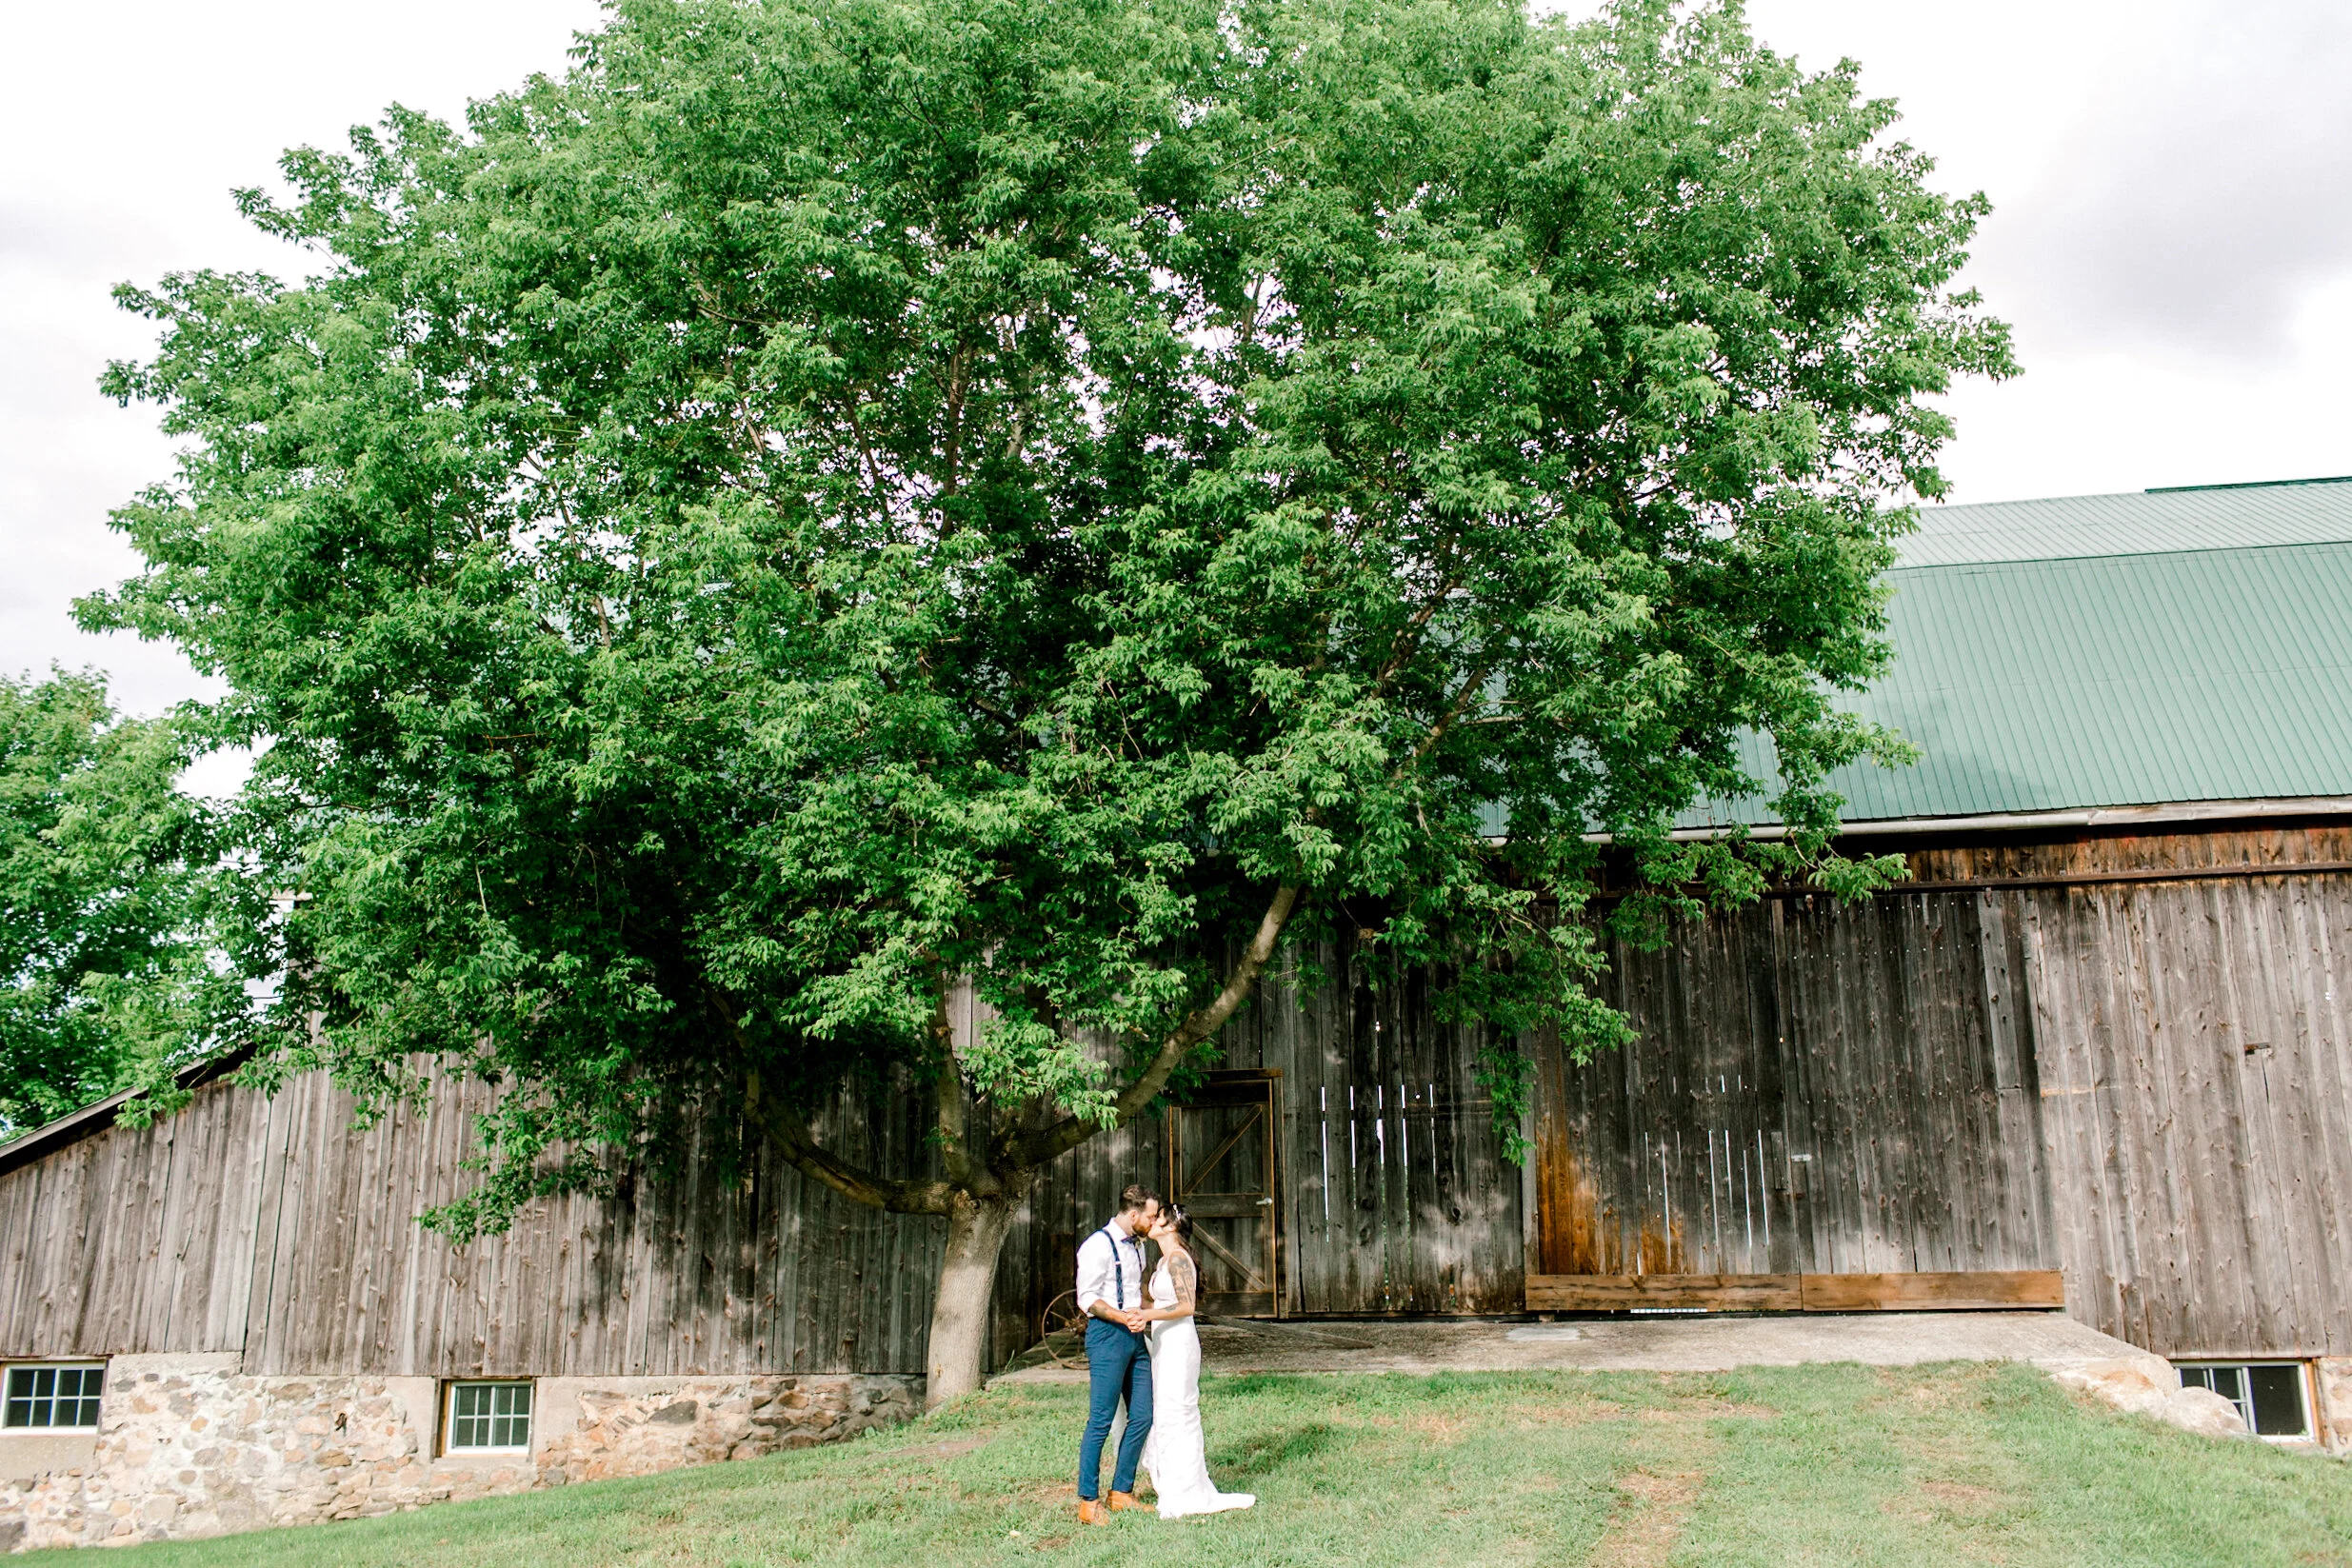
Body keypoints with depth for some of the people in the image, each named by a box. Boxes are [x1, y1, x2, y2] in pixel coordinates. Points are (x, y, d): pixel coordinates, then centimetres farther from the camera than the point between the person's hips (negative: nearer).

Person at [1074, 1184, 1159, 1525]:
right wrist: (1122, 1317, -25)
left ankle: (1121, 1493, 19)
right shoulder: (1098, 1246, -10)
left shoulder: (1136, 1246, 17)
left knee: (1142, 1417, 7)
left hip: (1135, 1335, 9)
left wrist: (1145, 1312, 8)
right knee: (1101, 1420, -6)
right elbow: (1087, 1298, -14)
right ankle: (1087, 1502, 1)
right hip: (1106, 1335, -9)